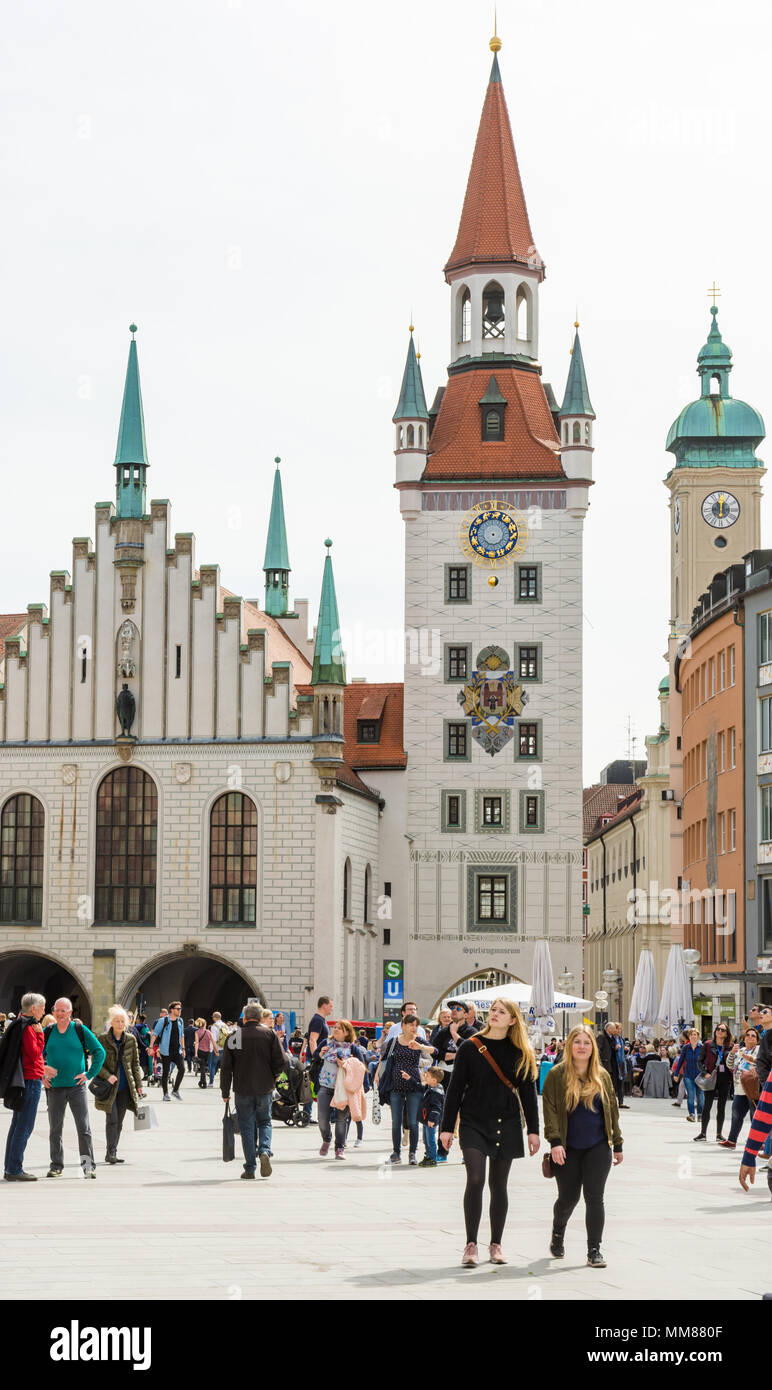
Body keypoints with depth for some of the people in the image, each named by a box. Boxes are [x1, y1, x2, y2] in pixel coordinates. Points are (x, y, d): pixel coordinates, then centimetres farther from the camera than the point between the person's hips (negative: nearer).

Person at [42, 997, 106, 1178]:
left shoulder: (80, 1030, 0)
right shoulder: (48, 1033, 6)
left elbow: (100, 1052, 2)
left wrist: (89, 1074, -4)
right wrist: (41, 1076, 4)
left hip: (77, 1087, -2)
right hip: (54, 1088, 2)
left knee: (84, 1128, -4)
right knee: (55, 1129, 7)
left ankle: (89, 1166, 0)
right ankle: (56, 1166, 17)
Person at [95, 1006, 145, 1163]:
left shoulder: (131, 1039, 6)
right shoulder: (103, 1039, -4)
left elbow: (135, 1064, 11)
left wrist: (138, 1085, 7)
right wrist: (107, 1076, -16)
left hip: (125, 1086, 4)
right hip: (109, 1086, -4)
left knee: (119, 1121, 6)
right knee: (112, 1119, -12)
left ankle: (113, 1153, 13)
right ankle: (111, 1152, -10)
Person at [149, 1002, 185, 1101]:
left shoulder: (180, 1021, 9)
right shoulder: (163, 1021, -7)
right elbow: (155, 1033, -5)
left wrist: (183, 1048, 16)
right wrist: (151, 1047, -10)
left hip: (177, 1051, 4)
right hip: (166, 1051, -4)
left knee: (182, 1068, -11)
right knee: (165, 1072, 2)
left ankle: (176, 1091, 3)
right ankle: (165, 1094, 13)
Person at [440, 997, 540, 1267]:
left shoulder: (520, 1053, 5)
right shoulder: (470, 1047, -1)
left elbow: (528, 1092, 9)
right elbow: (455, 1089, 1)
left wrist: (533, 1130, 5)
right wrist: (447, 1127, -1)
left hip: (506, 1125, 2)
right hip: (474, 1123, -2)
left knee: (499, 1185, 7)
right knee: (475, 1179, -15)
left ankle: (496, 1244, 19)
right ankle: (471, 1245, -8)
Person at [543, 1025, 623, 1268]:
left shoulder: (602, 1076, 7)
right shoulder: (557, 1075, -2)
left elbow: (612, 1110, 13)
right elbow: (550, 1110, -6)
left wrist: (617, 1144, 12)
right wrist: (555, 1141, -16)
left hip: (598, 1148, 2)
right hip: (568, 1148, -2)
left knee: (594, 1197, -4)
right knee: (568, 1197, 7)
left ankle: (594, 1250, 2)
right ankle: (557, 1234, 37)